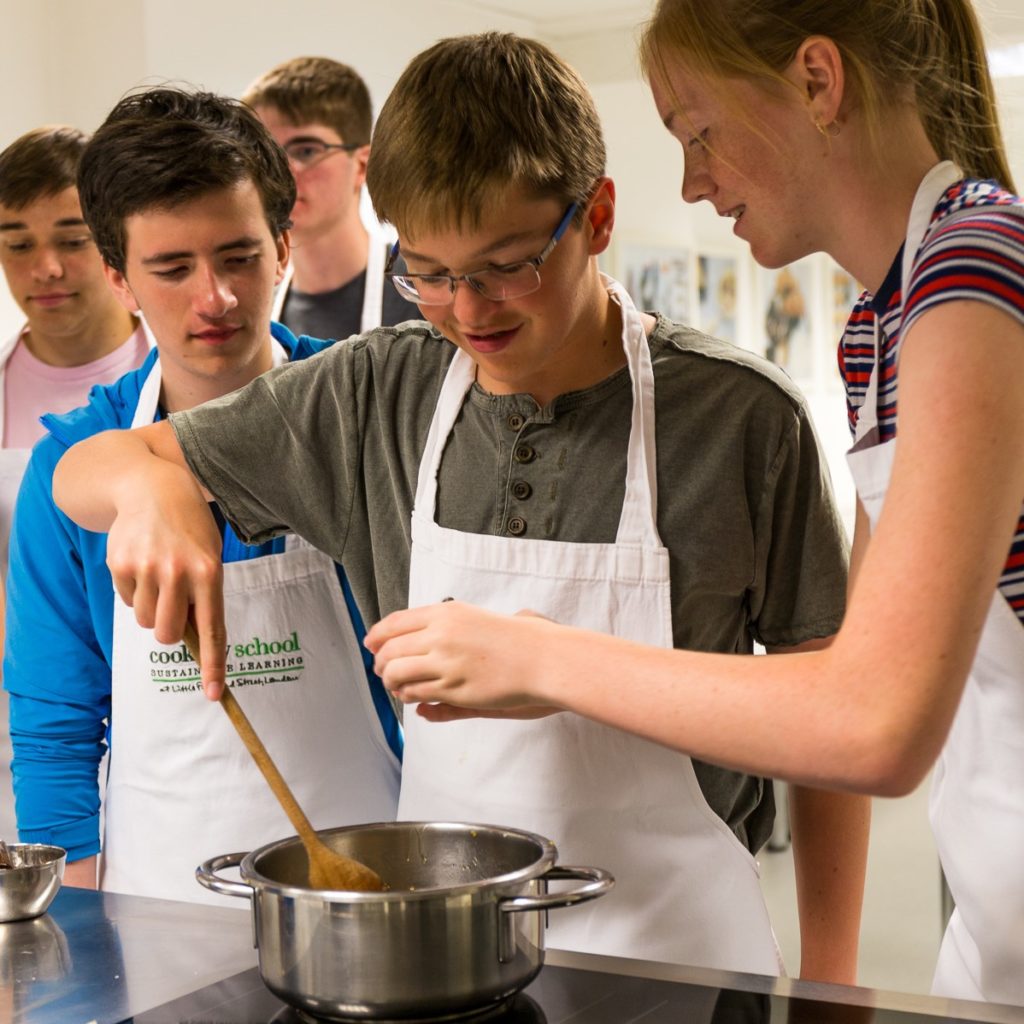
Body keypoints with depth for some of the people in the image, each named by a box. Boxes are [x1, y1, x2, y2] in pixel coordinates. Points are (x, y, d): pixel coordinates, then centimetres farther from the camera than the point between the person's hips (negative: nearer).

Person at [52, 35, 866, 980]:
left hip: (673, 940, -3)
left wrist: (830, 980, -3)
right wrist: (150, 486, -20)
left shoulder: (743, 417, -14)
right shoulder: (376, 397, -5)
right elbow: (83, 471, 4)